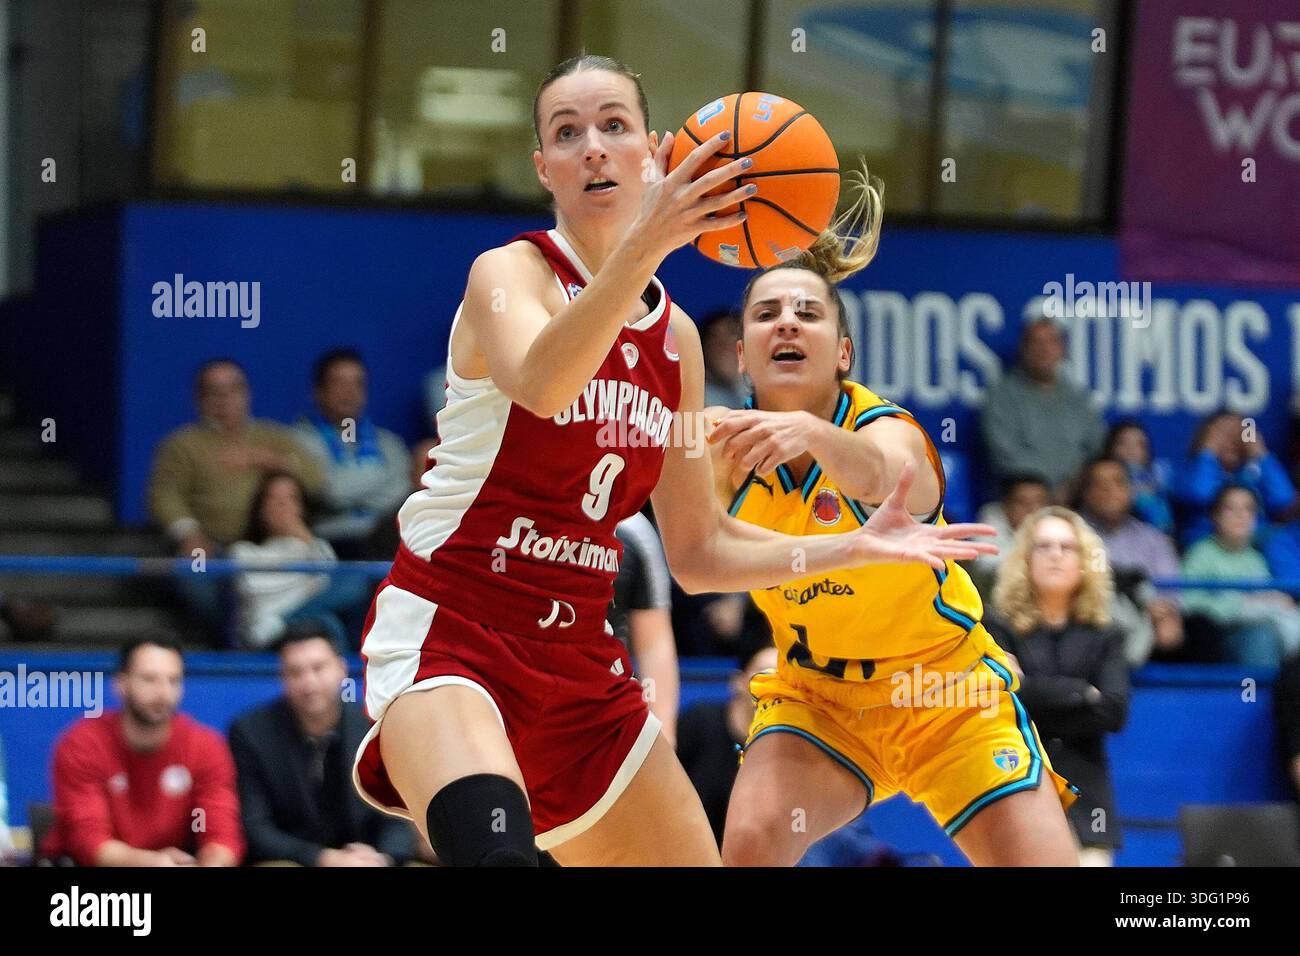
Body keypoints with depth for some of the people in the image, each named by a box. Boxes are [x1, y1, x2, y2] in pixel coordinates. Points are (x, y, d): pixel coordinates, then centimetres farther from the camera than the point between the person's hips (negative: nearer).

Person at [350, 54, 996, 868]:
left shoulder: (675, 335, 11)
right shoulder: (510, 273, -6)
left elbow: (698, 551, 19)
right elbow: (538, 383, -32)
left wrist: (856, 548, 10)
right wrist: (643, 247, -43)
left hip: (579, 662, 7)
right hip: (448, 630, -7)